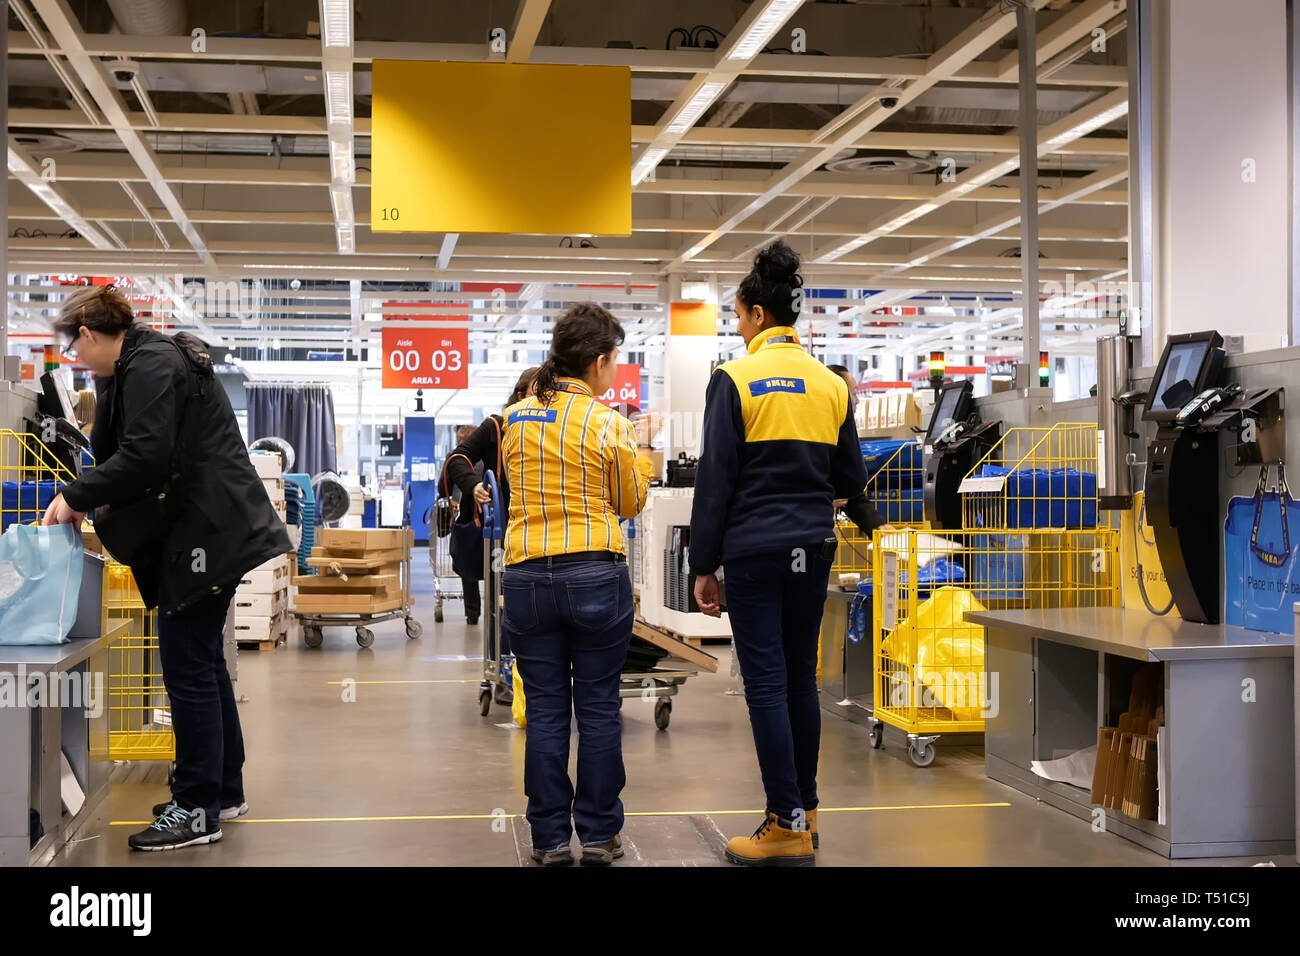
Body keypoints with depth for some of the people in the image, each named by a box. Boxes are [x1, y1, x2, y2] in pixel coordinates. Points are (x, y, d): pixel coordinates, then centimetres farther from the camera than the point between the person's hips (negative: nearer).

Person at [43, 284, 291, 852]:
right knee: (203, 662, 16)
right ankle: (223, 791, 25)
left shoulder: (150, 365, -13)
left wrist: (76, 497, -13)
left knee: (188, 668, -6)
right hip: (210, 528, 11)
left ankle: (197, 809, 0)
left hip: (207, 532, -11)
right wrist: (97, 507, 14)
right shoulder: (156, 359, 19)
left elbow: (145, 457, -23)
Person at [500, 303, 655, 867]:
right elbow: (630, 503, 4)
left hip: (527, 577, 3)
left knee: (545, 713, 8)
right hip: (596, 577, -3)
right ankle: (599, 835, 15)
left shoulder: (515, 418, 4)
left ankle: (550, 839, 14)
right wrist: (638, 447, 18)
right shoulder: (607, 423, -8)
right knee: (598, 710, 8)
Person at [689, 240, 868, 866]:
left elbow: (715, 479, -9)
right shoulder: (831, 384, 7)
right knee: (800, 678, 14)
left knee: (767, 683, -2)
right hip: (812, 550, 5)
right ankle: (803, 809, 22)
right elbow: (851, 479, 12)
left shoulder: (735, 379, -7)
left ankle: (788, 827, -1)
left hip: (754, 550, -5)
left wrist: (704, 566, -4)